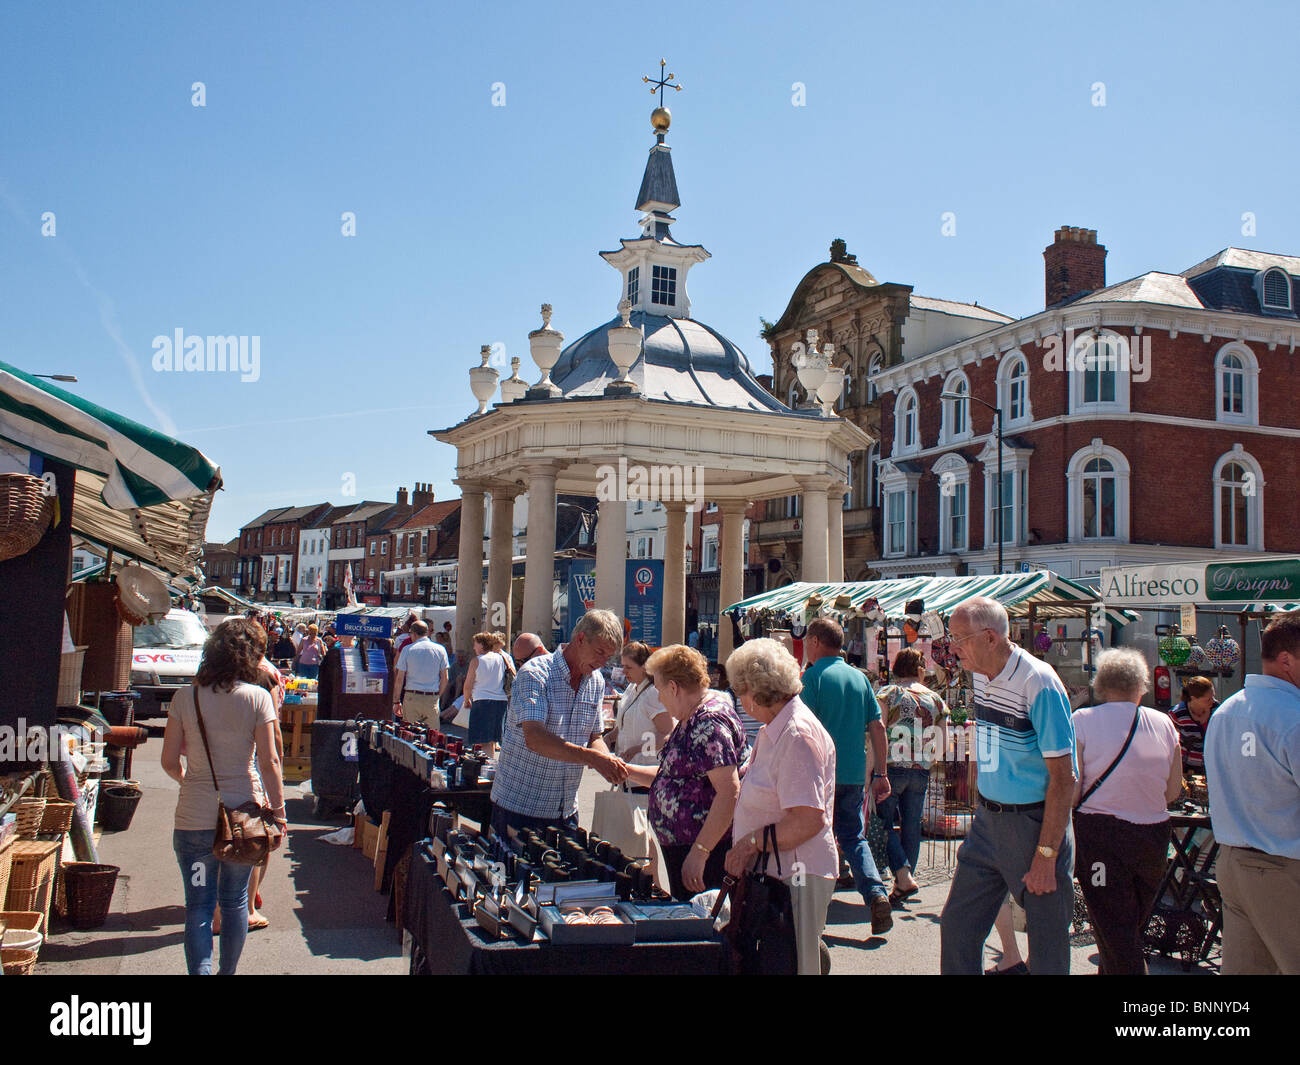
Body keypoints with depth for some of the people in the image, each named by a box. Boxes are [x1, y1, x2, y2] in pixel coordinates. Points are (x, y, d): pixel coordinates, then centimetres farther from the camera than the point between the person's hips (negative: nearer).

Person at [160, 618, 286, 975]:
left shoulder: (185, 698, -3)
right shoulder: (258, 698, -9)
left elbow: (169, 762, 0)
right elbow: (269, 763, -9)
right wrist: (278, 811, 0)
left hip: (195, 818, 0)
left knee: (198, 906, 6)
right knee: (235, 901, 17)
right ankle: (228, 972, 30)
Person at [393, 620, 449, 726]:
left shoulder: (407, 649, 0)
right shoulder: (440, 650, 5)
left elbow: (399, 679, -1)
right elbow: (444, 679, 5)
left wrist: (396, 701, 5)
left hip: (412, 697, -1)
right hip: (432, 698, 1)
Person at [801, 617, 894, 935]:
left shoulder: (813, 676, -8)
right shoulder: (859, 677, 8)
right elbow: (877, 727, 8)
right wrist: (880, 772, 12)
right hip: (854, 774, 5)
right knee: (854, 836, 15)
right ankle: (875, 893, -5)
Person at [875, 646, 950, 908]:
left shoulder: (888, 693, -4)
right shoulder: (936, 699, 7)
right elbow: (942, 746, 8)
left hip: (892, 768, -4)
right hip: (921, 773, 4)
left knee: (886, 823, 5)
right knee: (911, 828, 10)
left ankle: (904, 877, -10)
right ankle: (901, 888, 16)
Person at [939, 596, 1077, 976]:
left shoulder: (1039, 684, -20)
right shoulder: (981, 676, 5)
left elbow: (1062, 777, -19)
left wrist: (1045, 856, -20)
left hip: (1032, 823, -7)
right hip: (987, 820, 7)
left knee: (1047, 944, 3)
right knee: (957, 926, 10)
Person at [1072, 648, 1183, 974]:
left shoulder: (1083, 720, -9)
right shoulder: (1164, 723, 1)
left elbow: (1070, 790, -14)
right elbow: (1174, 791, 7)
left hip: (1101, 834, -4)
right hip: (1154, 835, 4)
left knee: (1112, 927, 3)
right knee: (1134, 925, 20)